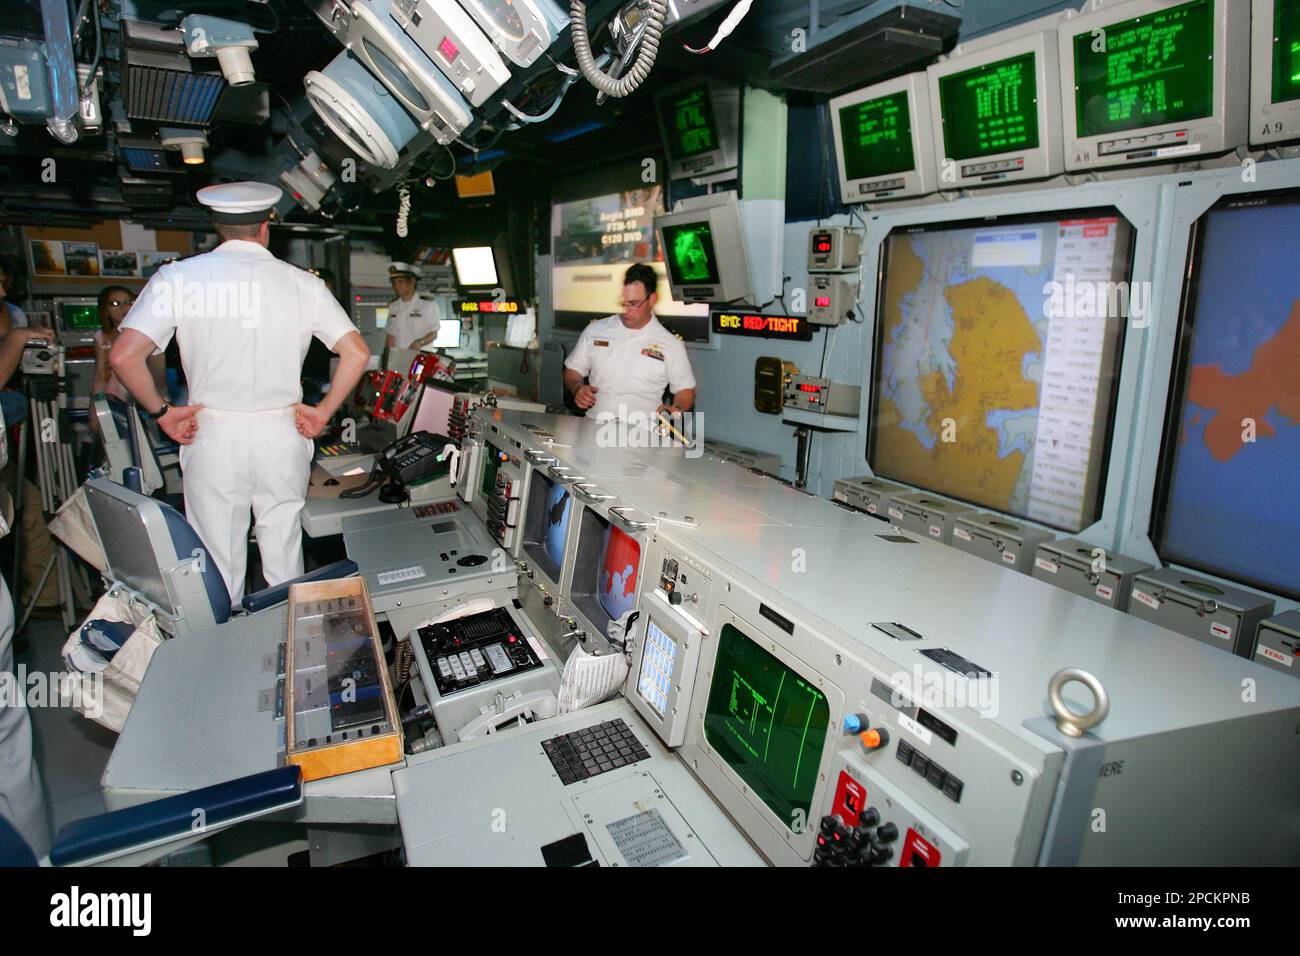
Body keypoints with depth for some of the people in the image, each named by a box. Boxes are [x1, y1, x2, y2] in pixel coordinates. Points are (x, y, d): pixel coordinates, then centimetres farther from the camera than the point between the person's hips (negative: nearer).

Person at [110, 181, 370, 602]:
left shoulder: (178, 277, -4)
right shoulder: (302, 283, -2)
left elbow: (124, 356, -12)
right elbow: (356, 352, -6)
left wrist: (160, 411, 2)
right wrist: (324, 411, 2)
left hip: (212, 435, -1)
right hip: (282, 436, 1)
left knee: (217, 560, 11)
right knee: (283, 552, 13)